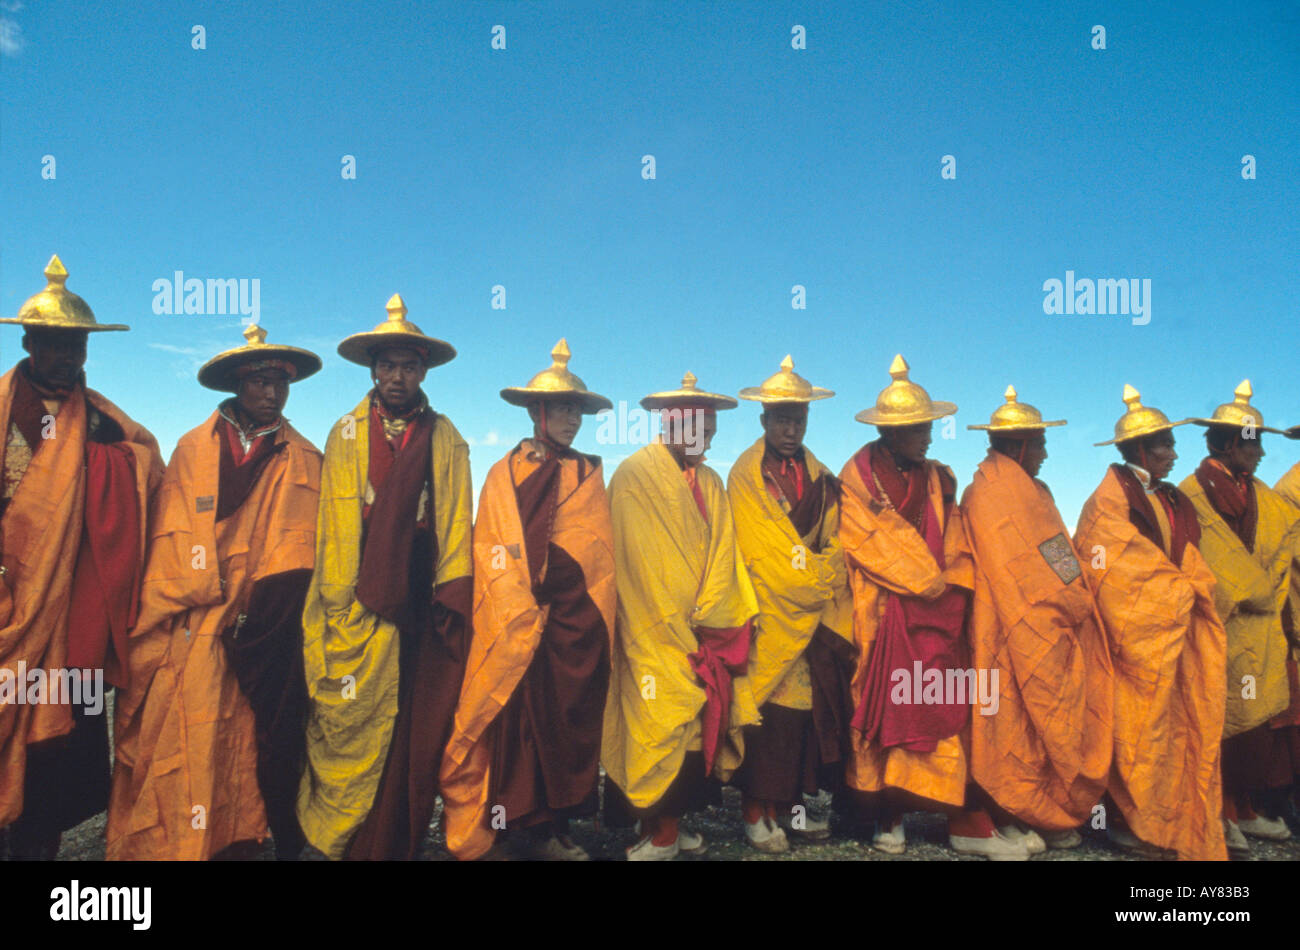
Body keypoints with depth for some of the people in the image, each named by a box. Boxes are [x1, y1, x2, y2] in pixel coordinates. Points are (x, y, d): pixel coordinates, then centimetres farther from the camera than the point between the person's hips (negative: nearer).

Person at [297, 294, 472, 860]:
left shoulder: (446, 440, 11)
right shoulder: (345, 434, 11)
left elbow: (456, 519, 7)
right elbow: (333, 519, 6)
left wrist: (450, 598, -4)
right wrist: (339, 608, -2)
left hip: (420, 607, 0)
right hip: (356, 608, 0)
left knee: (413, 732, 1)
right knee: (350, 724, 0)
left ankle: (394, 844, 11)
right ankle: (336, 835, 14)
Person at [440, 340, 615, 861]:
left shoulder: (589, 476, 14)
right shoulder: (505, 474, 7)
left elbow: (595, 551, 9)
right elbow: (492, 555, 1)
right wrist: (524, 613, -8)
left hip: (575, 625, 2)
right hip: (515, 624, -2)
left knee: (567, 718, 1)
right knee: (514, 718, -4)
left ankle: (552, 827, 10)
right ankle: (513, 825, 6)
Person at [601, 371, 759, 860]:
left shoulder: (710, 483, 15)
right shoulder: (635, 476, -6)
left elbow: (721, 558, 7)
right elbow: (642, 563, -11)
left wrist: (709, 623, -7)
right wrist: (683, 631, -11)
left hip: (704, 637, 6)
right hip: (656, 639, -6)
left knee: (700, 724, 5)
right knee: (662, 726, -5)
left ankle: (670, 824, 16)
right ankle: (660, 832, 7)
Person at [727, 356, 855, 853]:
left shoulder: (820, 478, 14)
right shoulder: (746, 475, -3)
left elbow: (833, 549, 11)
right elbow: (761, 554, -9)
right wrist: (815, 583, -5)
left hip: (815, 621, 5)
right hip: (770, 620, -5)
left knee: (807, 710, 5)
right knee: (769, 714, -4)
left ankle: (789, 805, 17)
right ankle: (757, 813, 6)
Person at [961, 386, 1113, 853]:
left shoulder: (1029, 489, 19)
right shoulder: (991, 491, -11)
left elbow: (1055, 558, 17)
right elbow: (1013, 568, -16)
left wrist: (1074, 601, 6)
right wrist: (1066, 604, -14)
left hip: (1049, 629, 9)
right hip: (1018, 631, -9)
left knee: (1054, 718, 9)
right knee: (1015, 720, -3)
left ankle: (1050, 816, 16)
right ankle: (1009, 819, 6)